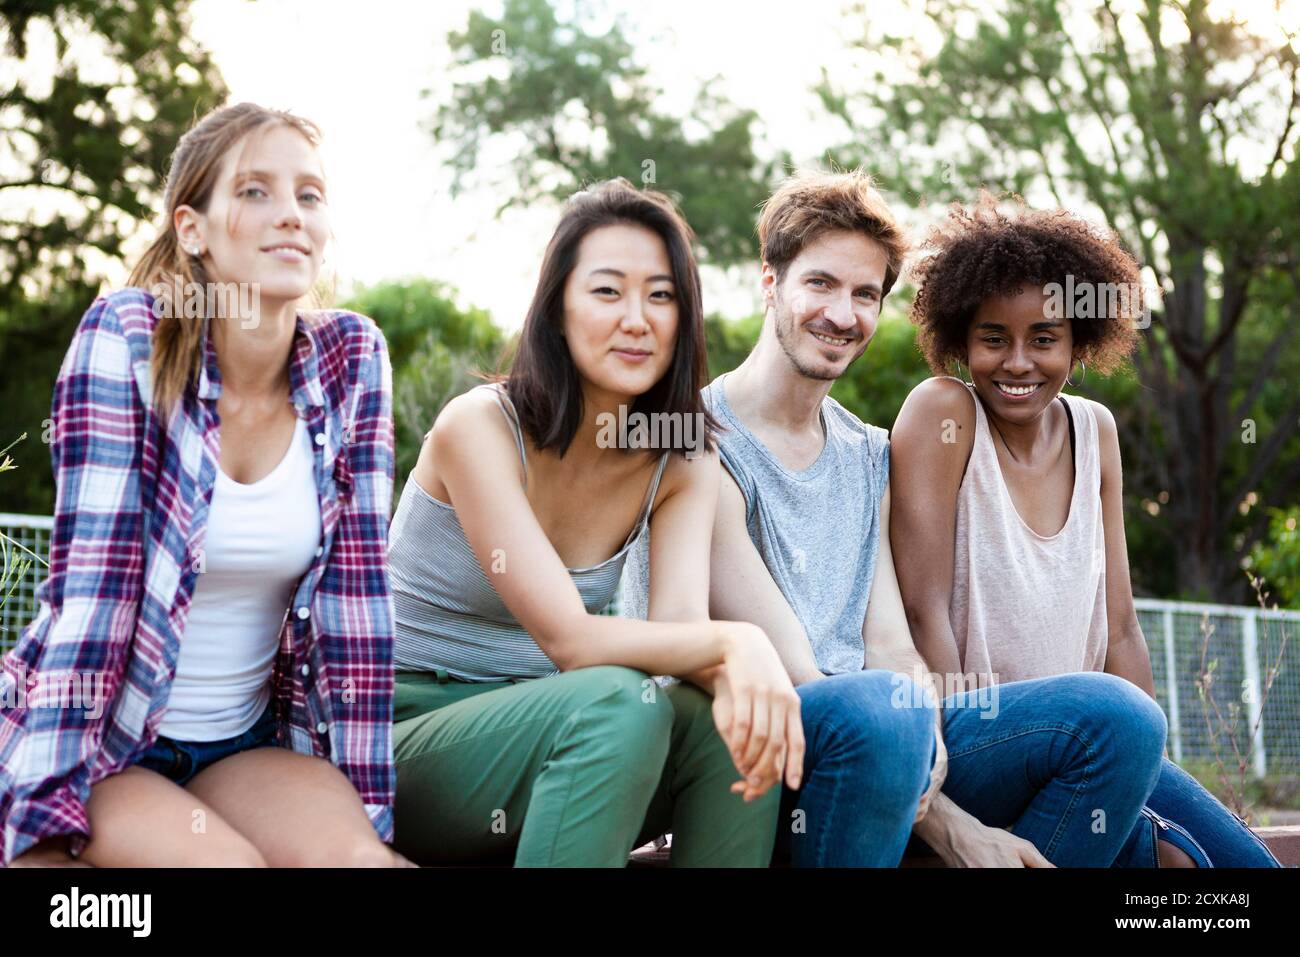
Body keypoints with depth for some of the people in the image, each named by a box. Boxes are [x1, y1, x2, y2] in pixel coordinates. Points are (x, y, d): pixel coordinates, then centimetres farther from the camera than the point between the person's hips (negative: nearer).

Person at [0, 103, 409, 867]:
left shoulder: (352, 359, -3)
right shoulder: (125, 339, -13)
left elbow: (358, 591, -5)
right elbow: (90, 585, -18)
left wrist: (366, 806, -6)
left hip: (249, 745, 2)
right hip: (99, 745, -2)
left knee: (358, 855, -26)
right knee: (231, 861, -28)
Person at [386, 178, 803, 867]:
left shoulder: (684, 463, 1)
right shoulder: (479, 426, -18)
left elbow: (682, 624, -15)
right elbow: (570, 640, -24)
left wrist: (736, 674, -37)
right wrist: (733, 641, -32)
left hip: (534, 722, 5)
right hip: (407, 735, -5)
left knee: (739, 725, -22)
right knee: (620, 703, -32)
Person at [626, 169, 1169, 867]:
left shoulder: (870, 457, 18)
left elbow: (889, 642, 9)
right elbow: (786, 672, -13)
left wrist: (925, 743, -16)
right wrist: (949, 828, -18)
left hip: (879, 738, 7)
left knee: (1117, 715, -11)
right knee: (874, 705, -38)